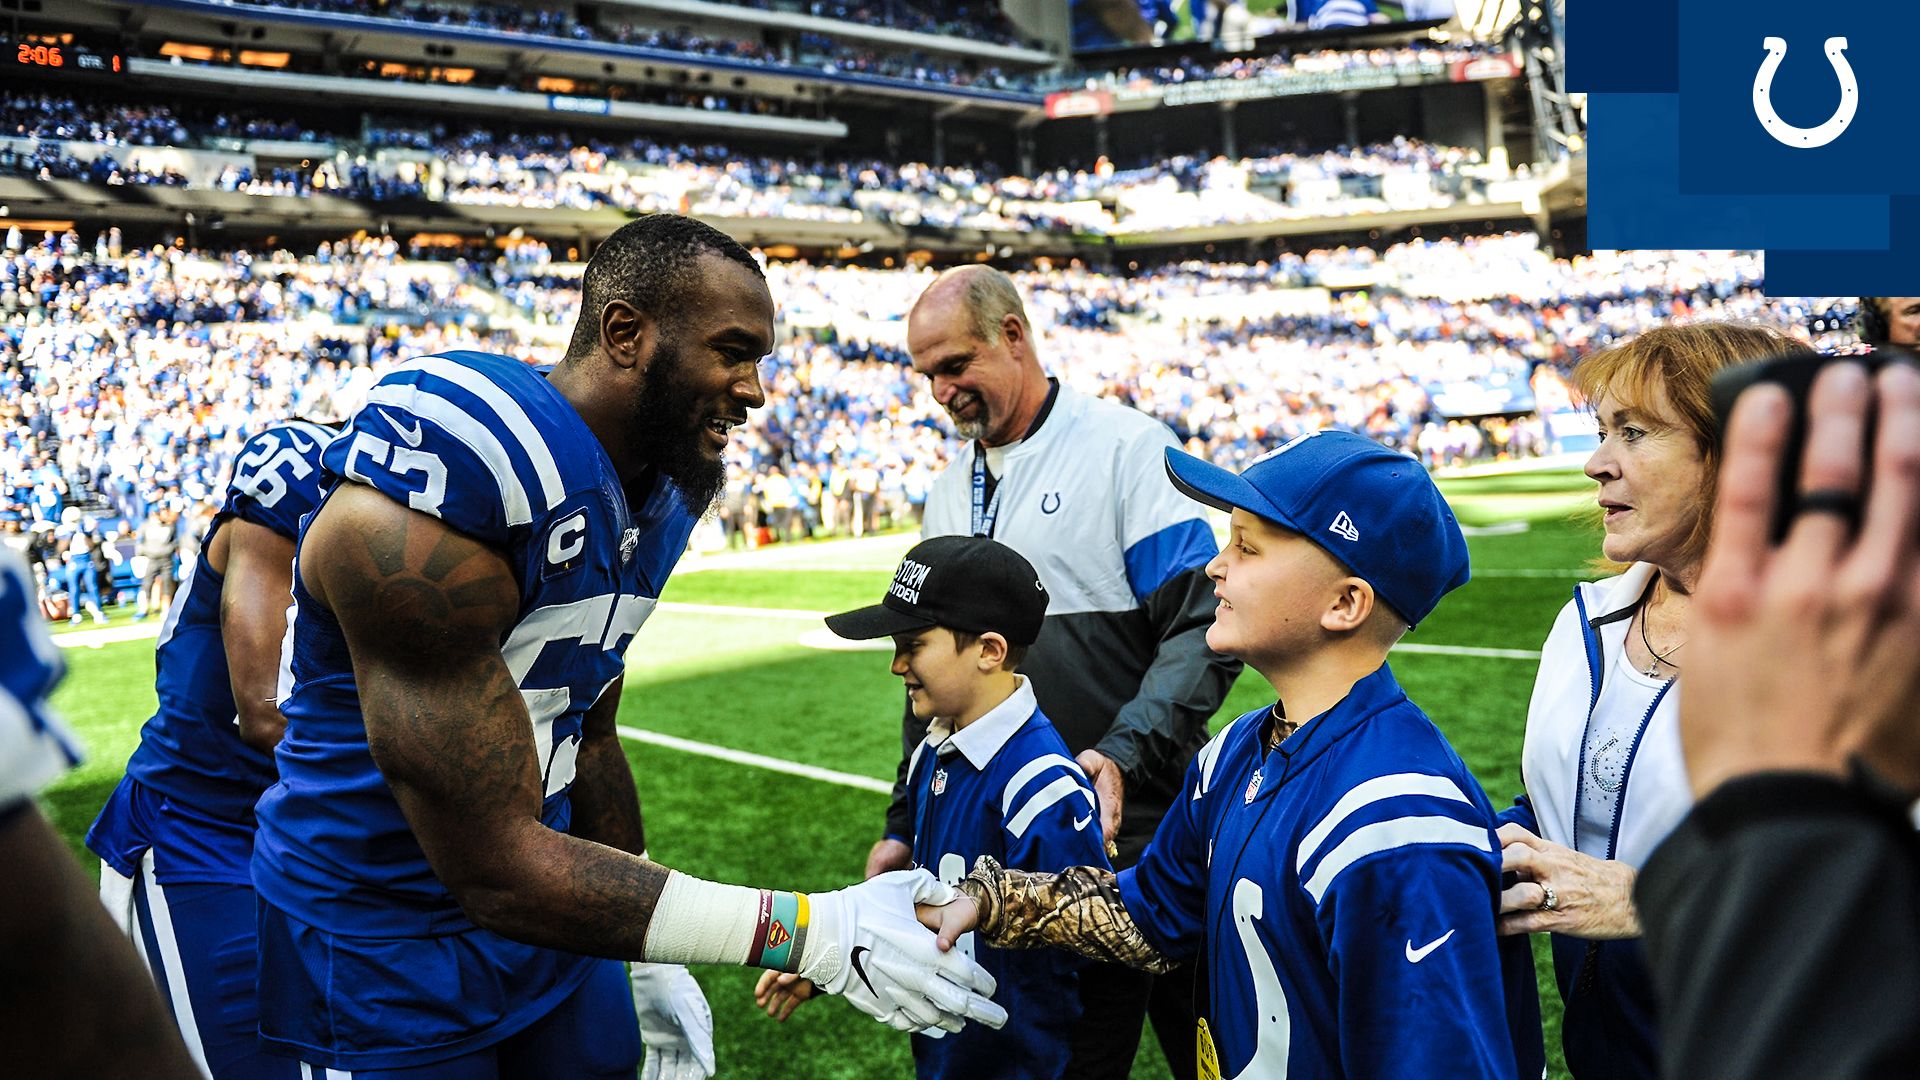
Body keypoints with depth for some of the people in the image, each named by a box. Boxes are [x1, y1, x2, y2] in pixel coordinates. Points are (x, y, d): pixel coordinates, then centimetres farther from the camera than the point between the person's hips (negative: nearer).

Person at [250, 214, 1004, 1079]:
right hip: (381, 949, -7)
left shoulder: (657, 494, 0)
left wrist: (653, 969, 12)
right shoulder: (450, 492, -28)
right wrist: (812, 935, -29)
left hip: (548, 925, 8)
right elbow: (495, 867, -28)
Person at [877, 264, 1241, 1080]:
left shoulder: (1127, 448, -6)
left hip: (1145, 827, -5)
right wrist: (906, 825, 14)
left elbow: (1202, 630, -14)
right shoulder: (950, 491, 15)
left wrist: (1124, 752, -27)